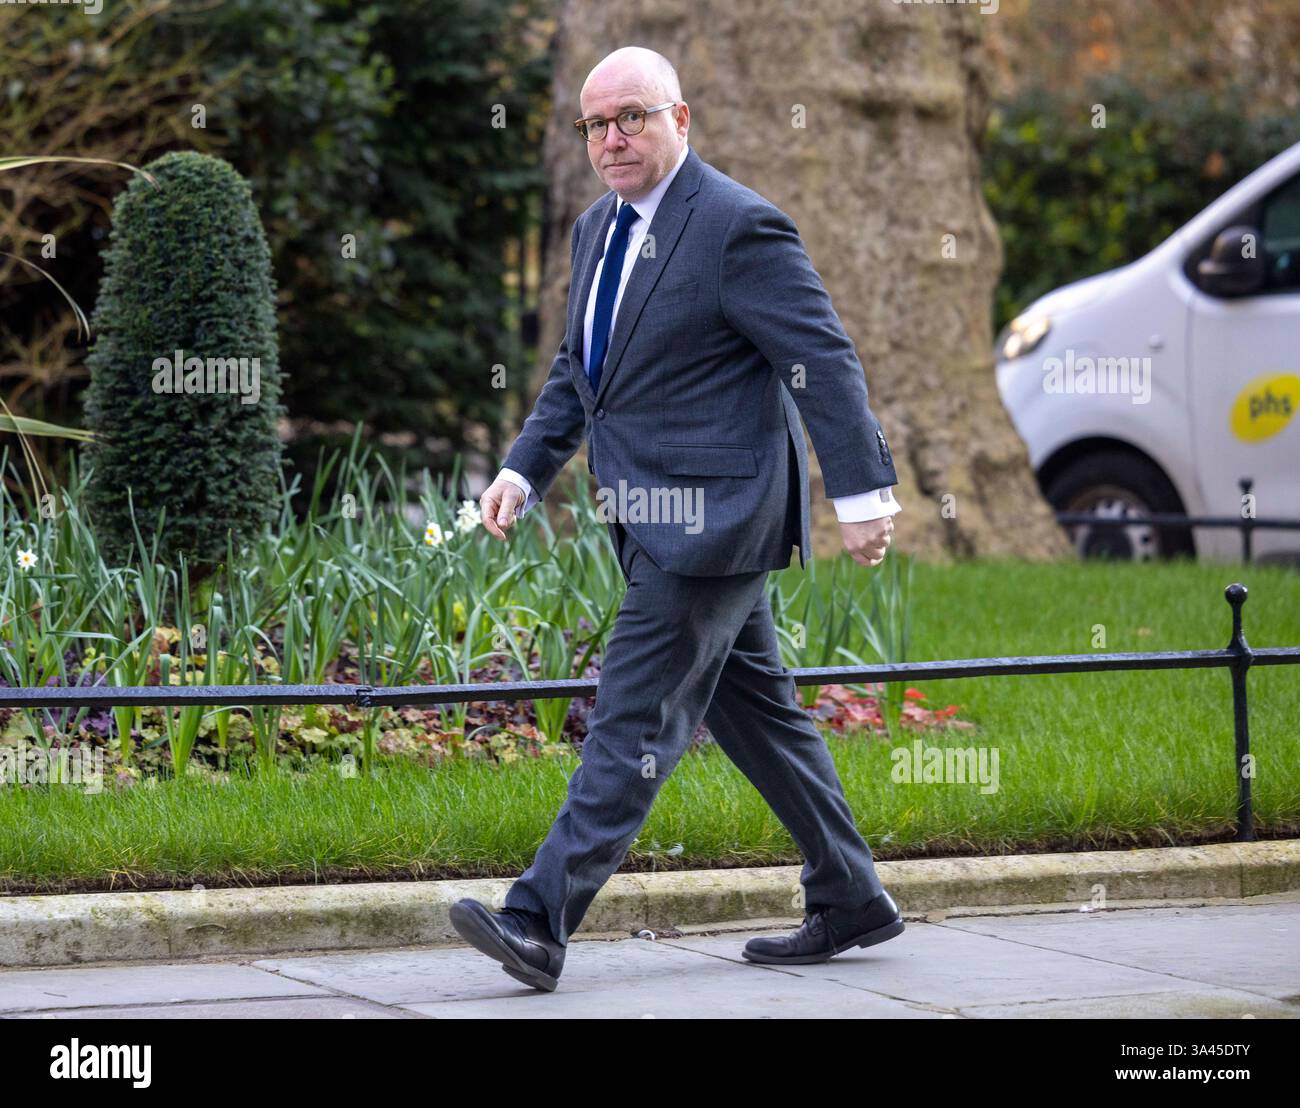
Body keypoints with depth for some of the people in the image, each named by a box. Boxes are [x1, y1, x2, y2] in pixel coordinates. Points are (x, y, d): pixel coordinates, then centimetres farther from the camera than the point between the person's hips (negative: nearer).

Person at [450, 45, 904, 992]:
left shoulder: (737, 226, -13)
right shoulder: (599, 230, 14)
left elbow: (825, 361, -14)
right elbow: (576, 372, 23)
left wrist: (862, 493, -17)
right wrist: (524, 471, 11)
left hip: (713, 515, -10)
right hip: (662, 517, 10)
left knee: (636, 715, -11)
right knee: (756, 708, 15)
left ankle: (540, 922, -15)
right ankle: (850, 904, 25)